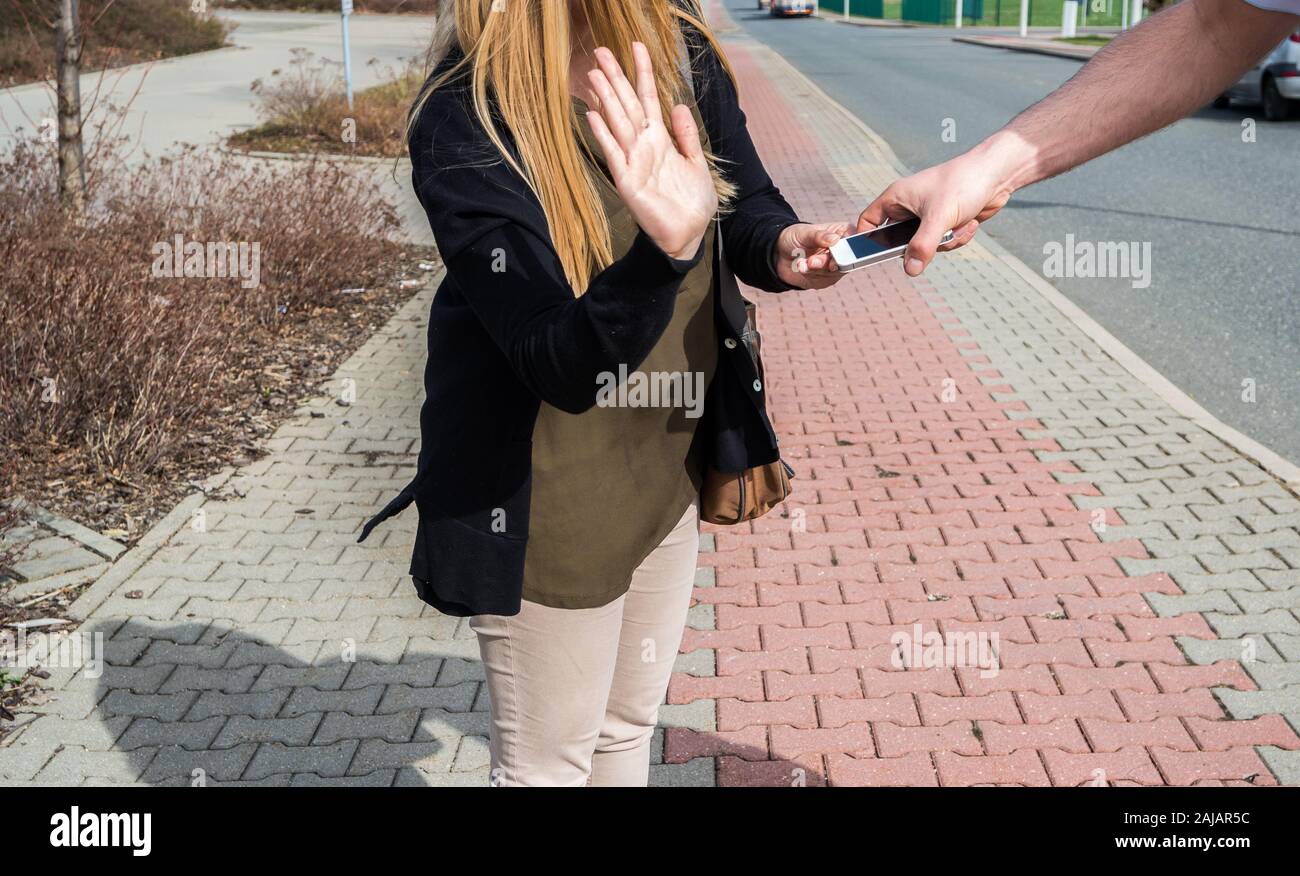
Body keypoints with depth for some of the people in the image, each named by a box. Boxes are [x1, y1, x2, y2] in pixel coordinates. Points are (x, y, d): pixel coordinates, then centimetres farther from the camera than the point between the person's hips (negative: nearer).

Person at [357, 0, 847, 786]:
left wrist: (783, 246, -22)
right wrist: (665, 249, -49)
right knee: (549, 759, 12)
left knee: (629, 727, 25)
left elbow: (750, 204, 3)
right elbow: (557, 362, -30)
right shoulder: (464, 115, -25)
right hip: (542, 492, -6)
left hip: (669, 467, 6)